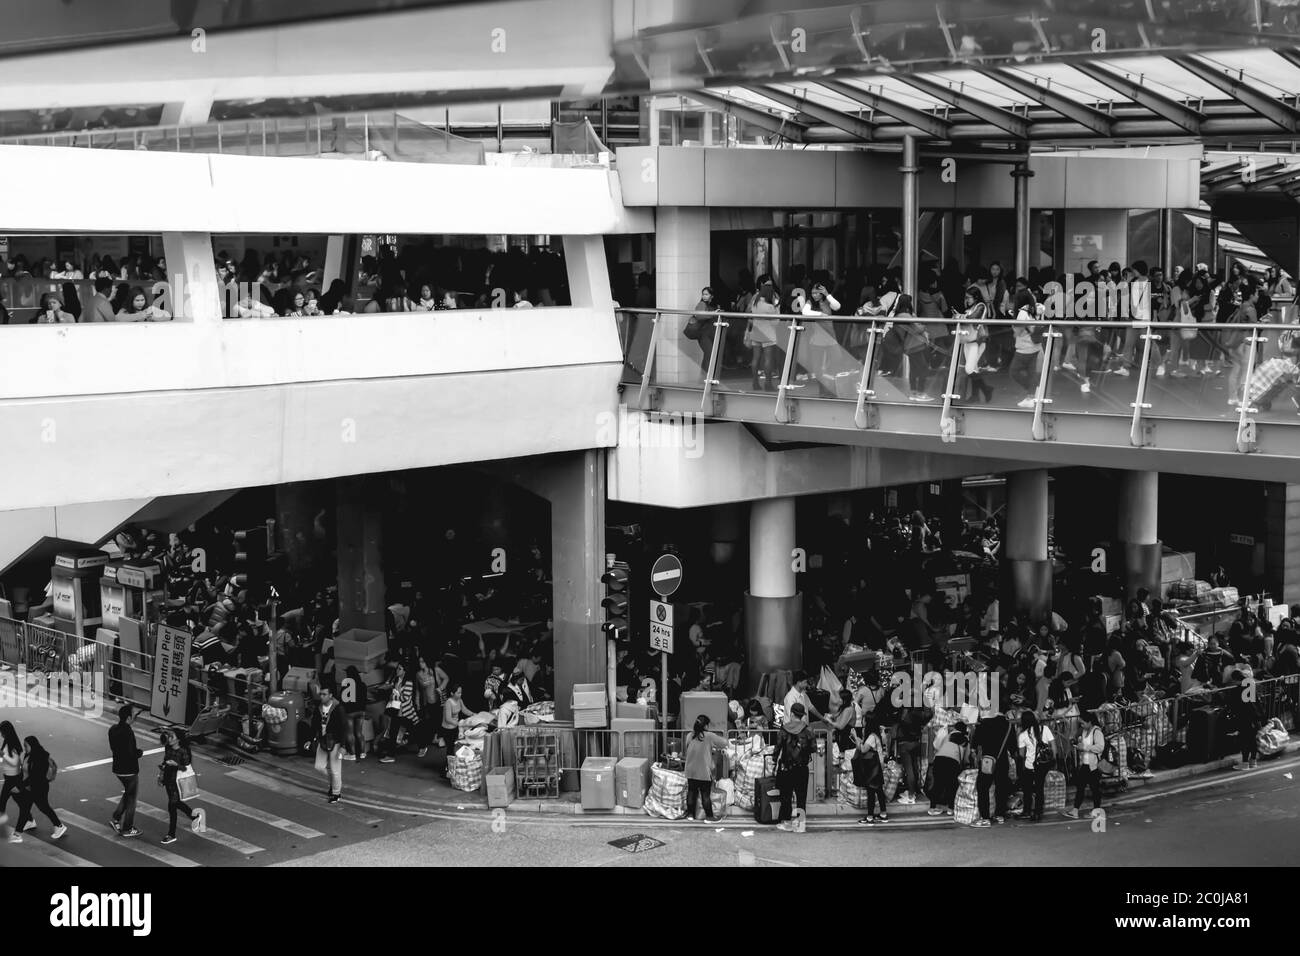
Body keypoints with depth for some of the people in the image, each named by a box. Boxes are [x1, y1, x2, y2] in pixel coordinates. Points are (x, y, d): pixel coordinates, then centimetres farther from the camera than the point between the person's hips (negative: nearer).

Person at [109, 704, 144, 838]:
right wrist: (140, 753, -7)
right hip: (129, 770, -8)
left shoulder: (113, 729, 0)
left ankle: (116, 819, 22)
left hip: (117, 768, 8)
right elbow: (131, 754, -28)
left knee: (128, 793, 26)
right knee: (131, 798, 8)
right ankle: (127, 829, 17)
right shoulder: (127, 732, -27)